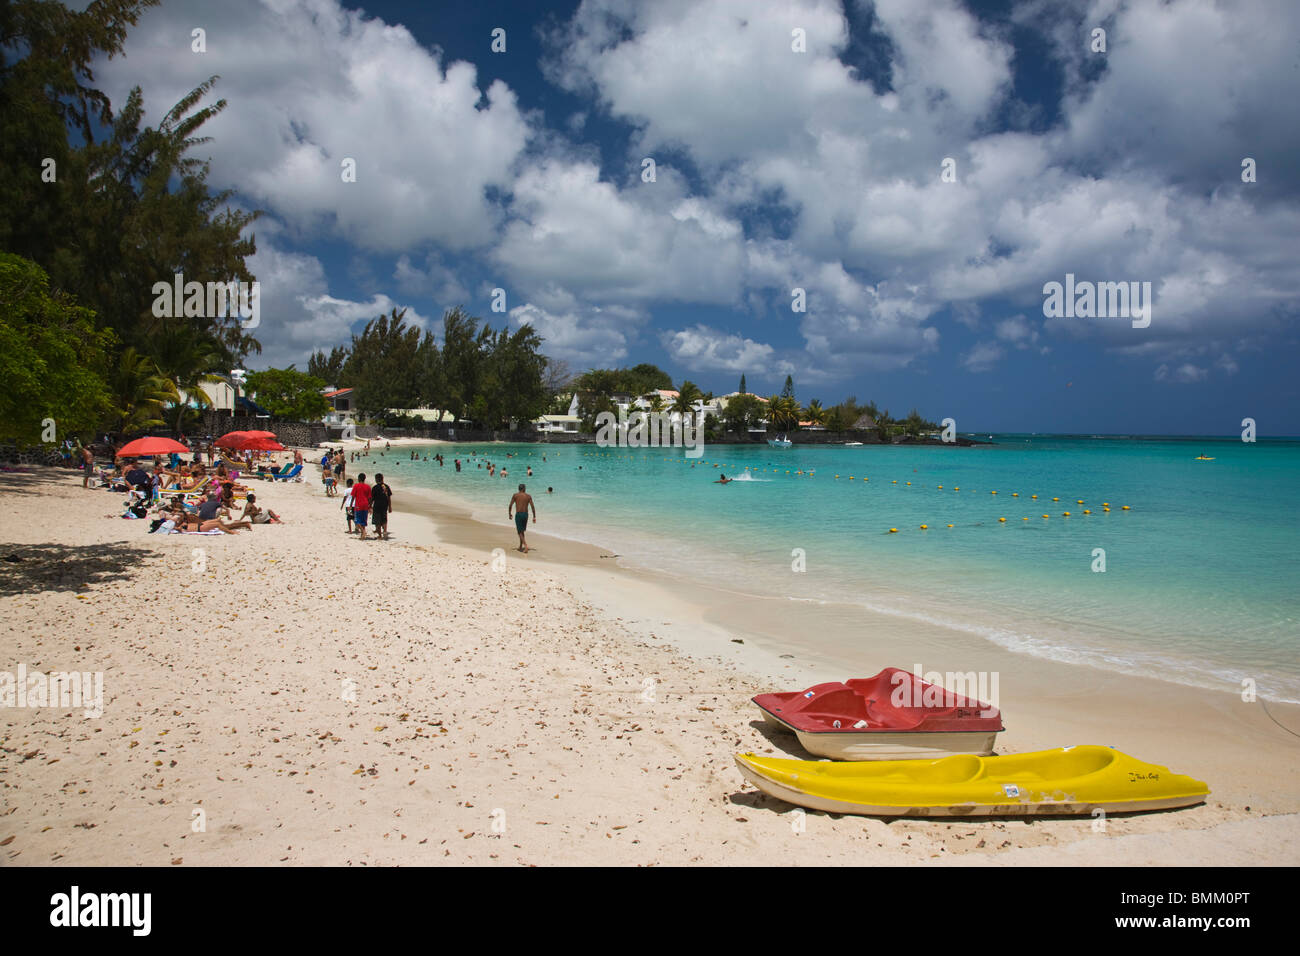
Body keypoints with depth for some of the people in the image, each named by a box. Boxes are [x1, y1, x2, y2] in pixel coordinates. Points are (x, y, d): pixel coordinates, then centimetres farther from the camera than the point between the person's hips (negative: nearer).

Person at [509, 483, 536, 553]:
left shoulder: (515, 495, -1)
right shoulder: (528, 496, 5)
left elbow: (510, 505, -4)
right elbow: (532, 506, 0)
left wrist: (509, 514, 11)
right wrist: (534, 517, 3)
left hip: (518, 514, -4)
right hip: (525, 514, 4)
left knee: (520, 532, -1)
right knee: (522, 531, 20)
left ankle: (526, 546, -19)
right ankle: (520, 547, 26)